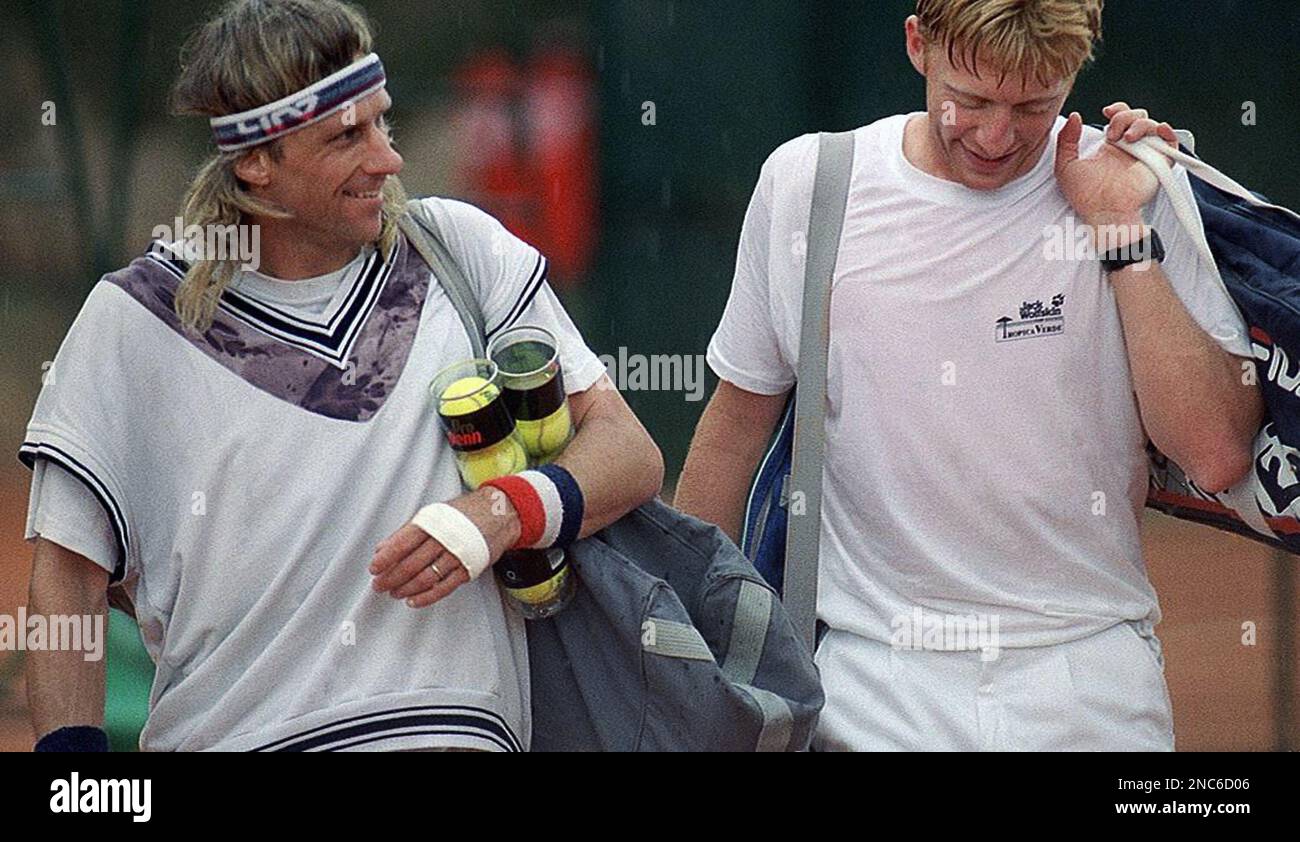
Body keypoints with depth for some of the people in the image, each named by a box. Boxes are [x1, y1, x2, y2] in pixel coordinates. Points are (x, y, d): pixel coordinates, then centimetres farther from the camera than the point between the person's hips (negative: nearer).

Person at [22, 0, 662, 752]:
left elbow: (631, 454, 11)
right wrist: (73, 750, -5)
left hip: (453, 727, 1)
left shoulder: (460, 251, 12)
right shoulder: (130, 319, 8)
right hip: (220, 732, -1)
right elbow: (68, 574, 10)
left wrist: (503, 514, -9)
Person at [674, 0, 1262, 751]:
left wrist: (1123, 231, -14)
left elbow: (1218, 455, -12)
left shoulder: (1139, 192, -3)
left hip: (1088, 682, -1)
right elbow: (739, 421, 13)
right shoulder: (802, 183, 1)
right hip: (870, 685, 1)